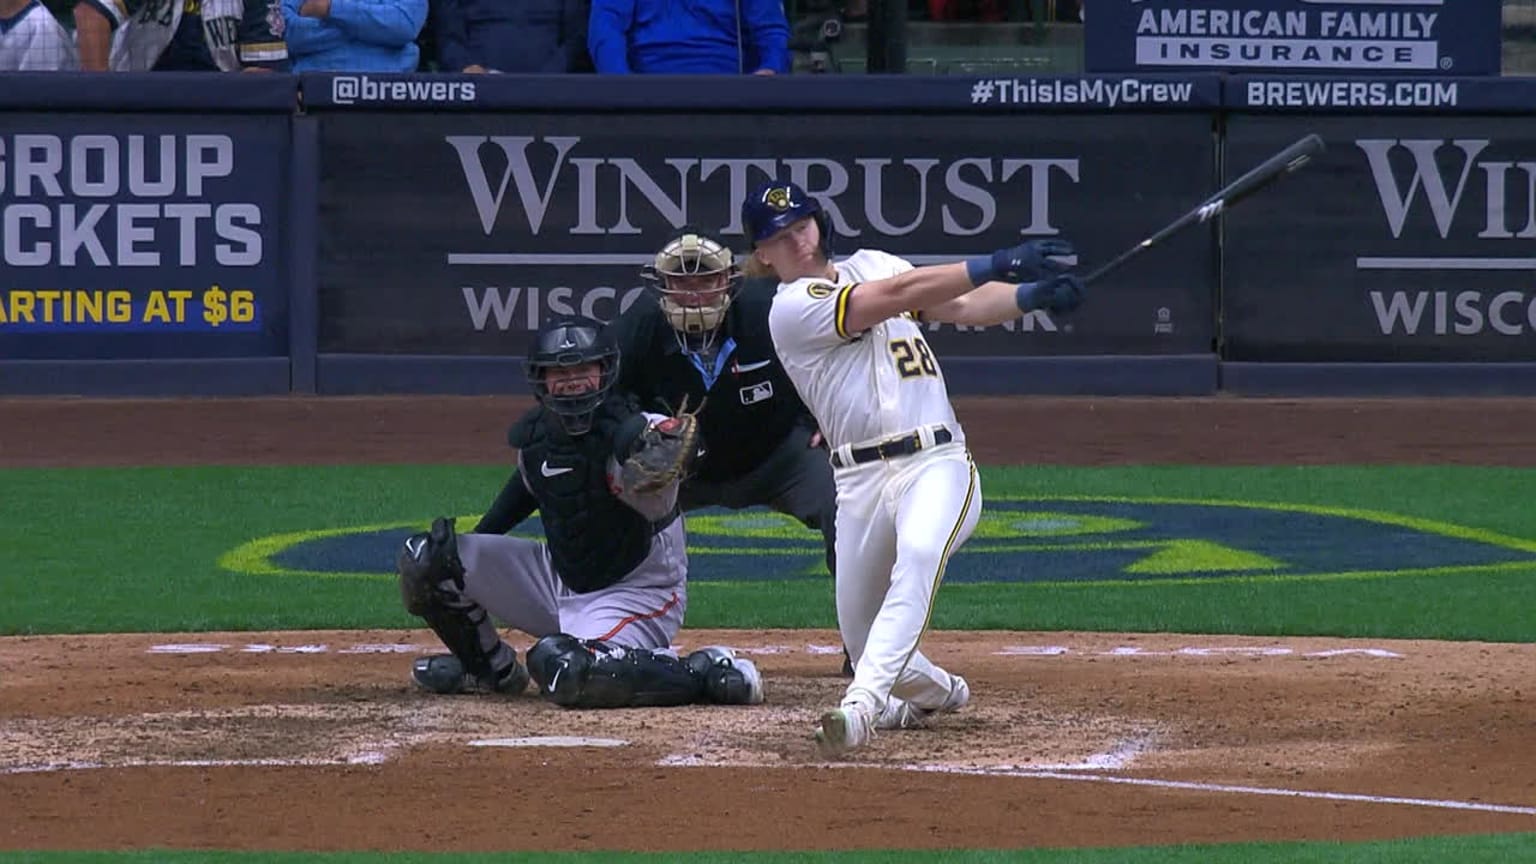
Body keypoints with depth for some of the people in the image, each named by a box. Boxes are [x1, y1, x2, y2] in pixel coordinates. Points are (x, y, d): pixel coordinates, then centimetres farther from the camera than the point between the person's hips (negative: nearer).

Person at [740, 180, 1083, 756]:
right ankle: (940, 693, 39)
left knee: (918, 559, -31)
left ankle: (860, 708, -43)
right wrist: (998, 264, -21)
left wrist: (1032, 294, -7)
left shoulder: (871, 263, 17)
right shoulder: (791, 309, -4)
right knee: (863, 640, 5)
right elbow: (898, 294, -15)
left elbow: (960, 306, 13)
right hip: (861, 481, -2)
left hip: (937, 465, 2)